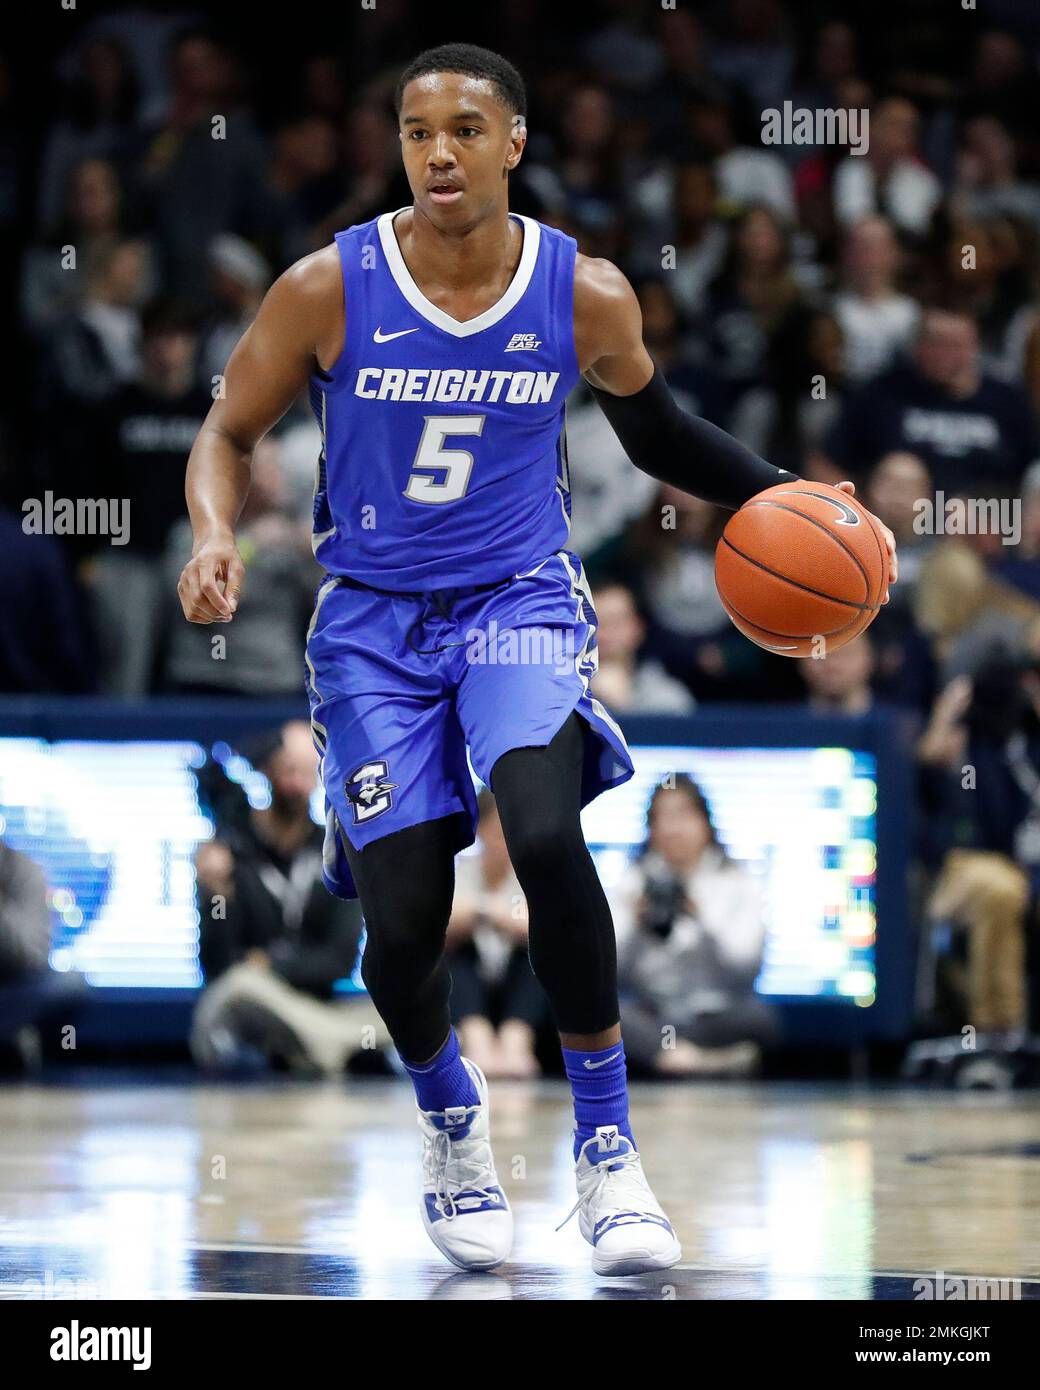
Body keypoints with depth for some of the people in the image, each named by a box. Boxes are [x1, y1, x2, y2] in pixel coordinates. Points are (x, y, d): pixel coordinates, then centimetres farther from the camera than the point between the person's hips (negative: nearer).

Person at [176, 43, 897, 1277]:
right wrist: (213, 534, -18)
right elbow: (230, 432, 2)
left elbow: (656, 434, 12)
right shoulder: (328, 289, -11)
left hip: (520, 599, 0)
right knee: (402, 921, -6)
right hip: (372, 618, 1)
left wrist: (784, 496, -1)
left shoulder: (586, 295, -7)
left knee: (546, 836, -28)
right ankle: (449, 1120, 29)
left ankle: (606, 1147, -14)